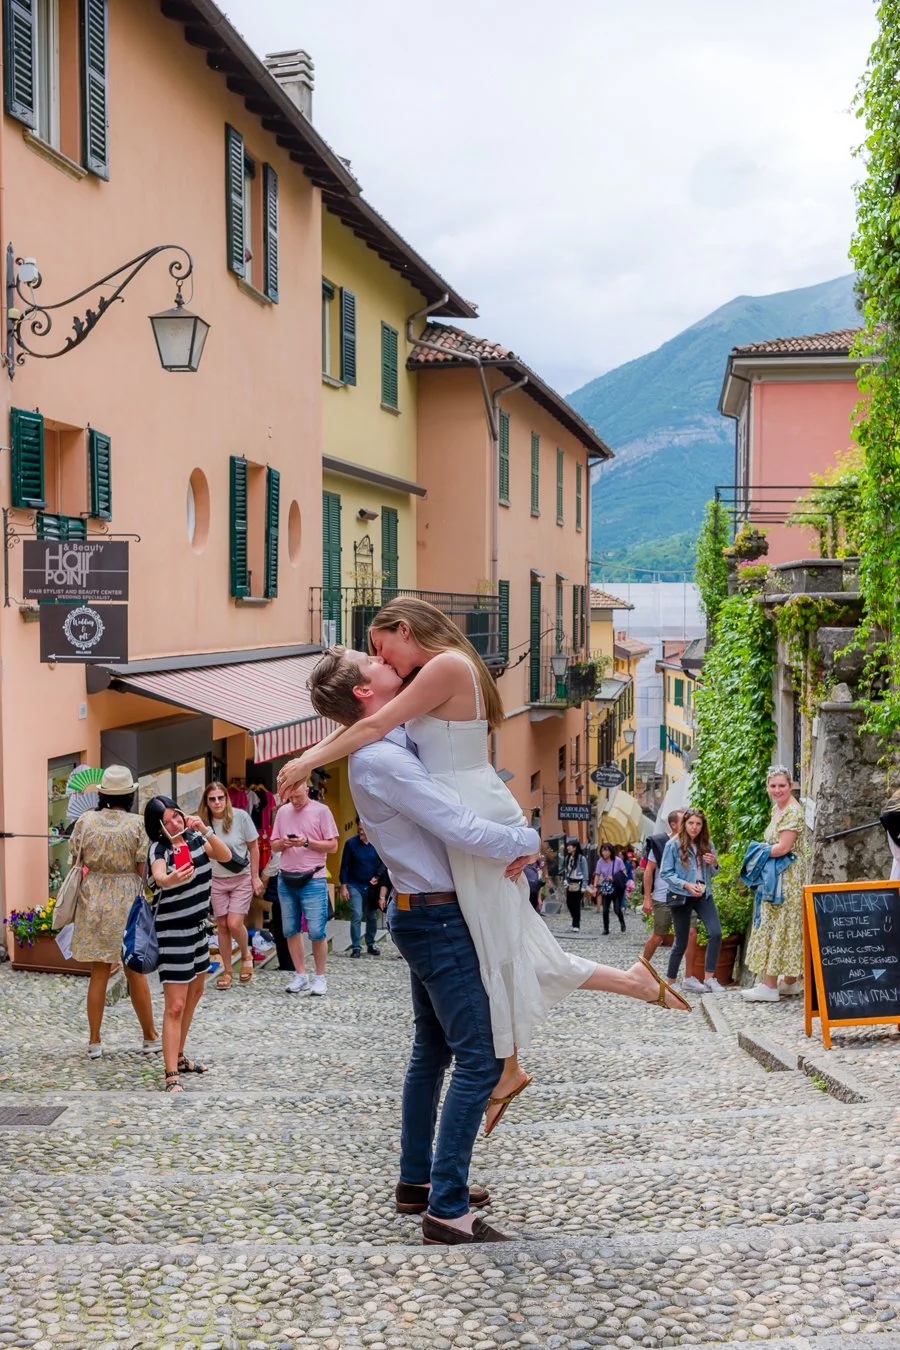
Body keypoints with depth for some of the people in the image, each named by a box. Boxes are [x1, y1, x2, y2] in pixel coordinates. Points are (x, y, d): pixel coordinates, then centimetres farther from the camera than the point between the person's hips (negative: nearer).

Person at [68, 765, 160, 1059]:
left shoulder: (86, 821, -2)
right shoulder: (137, 825, -10)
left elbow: (75, 863, 2)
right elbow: (143, 870, -9)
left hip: (93, 900, 2)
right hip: (128, 901, -2)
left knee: (99, 972, 9)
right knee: (135, 972, 9)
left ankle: (94, 1041, 11)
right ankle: (151, 1037, 19)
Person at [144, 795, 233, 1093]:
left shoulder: (194, 838, 0)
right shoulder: (159, 848, -19)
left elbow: (226, 856, -10)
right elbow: (158, 875, -39)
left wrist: (206, 830, -22)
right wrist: (170, 879, -62)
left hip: (198, 926, 8)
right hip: (173, 932, -8)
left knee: (195, 993, 21)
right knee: (175, 1006, -11)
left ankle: (179, 1057, 37)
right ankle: (172, 1078, -11)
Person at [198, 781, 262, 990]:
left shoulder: (240, 816, -12)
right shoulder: (204, 822, -5)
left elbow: (254, 847, -4)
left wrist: (255, 877, -4)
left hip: (241, 879, -3)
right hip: (216, 881, 3)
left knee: (234, 924, -11)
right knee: (222, 926, 5)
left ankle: (246, 956, 19)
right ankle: (227, 971, 18)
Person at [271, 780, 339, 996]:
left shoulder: (321, 811, -5)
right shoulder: (283, 812, 8)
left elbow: (333, 846, -6)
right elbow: (273, 846, 12)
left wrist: (307, 842, -18)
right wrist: (283, 843, -10)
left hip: (313, 880, -5)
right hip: (286, 880, 5)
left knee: (316, 931, -6)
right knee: (291, 930, 7)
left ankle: (321, 976, 7)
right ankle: (300, 975, 16)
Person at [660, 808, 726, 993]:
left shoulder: (706, 845, 6)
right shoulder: (674, 844, -8)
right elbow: (665, 874, -9)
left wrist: (715, 864, -7)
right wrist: (686, 885, -21)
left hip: (703, 895, 4)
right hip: (681, 897, -4)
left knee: (715, 933, -15)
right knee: (681, 941, 4)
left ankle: (709, 979, -7)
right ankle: (671, 981, 21)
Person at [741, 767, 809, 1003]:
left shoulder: (793, 811, -15)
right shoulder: (777, 808, 15)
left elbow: (783, 847, -20)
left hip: (788, 877, -10)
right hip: (776, 877, 10)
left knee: (777, 927, -7)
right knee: (779, 927, 11)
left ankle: (769, 986, -5)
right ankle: (791, 983, 18)